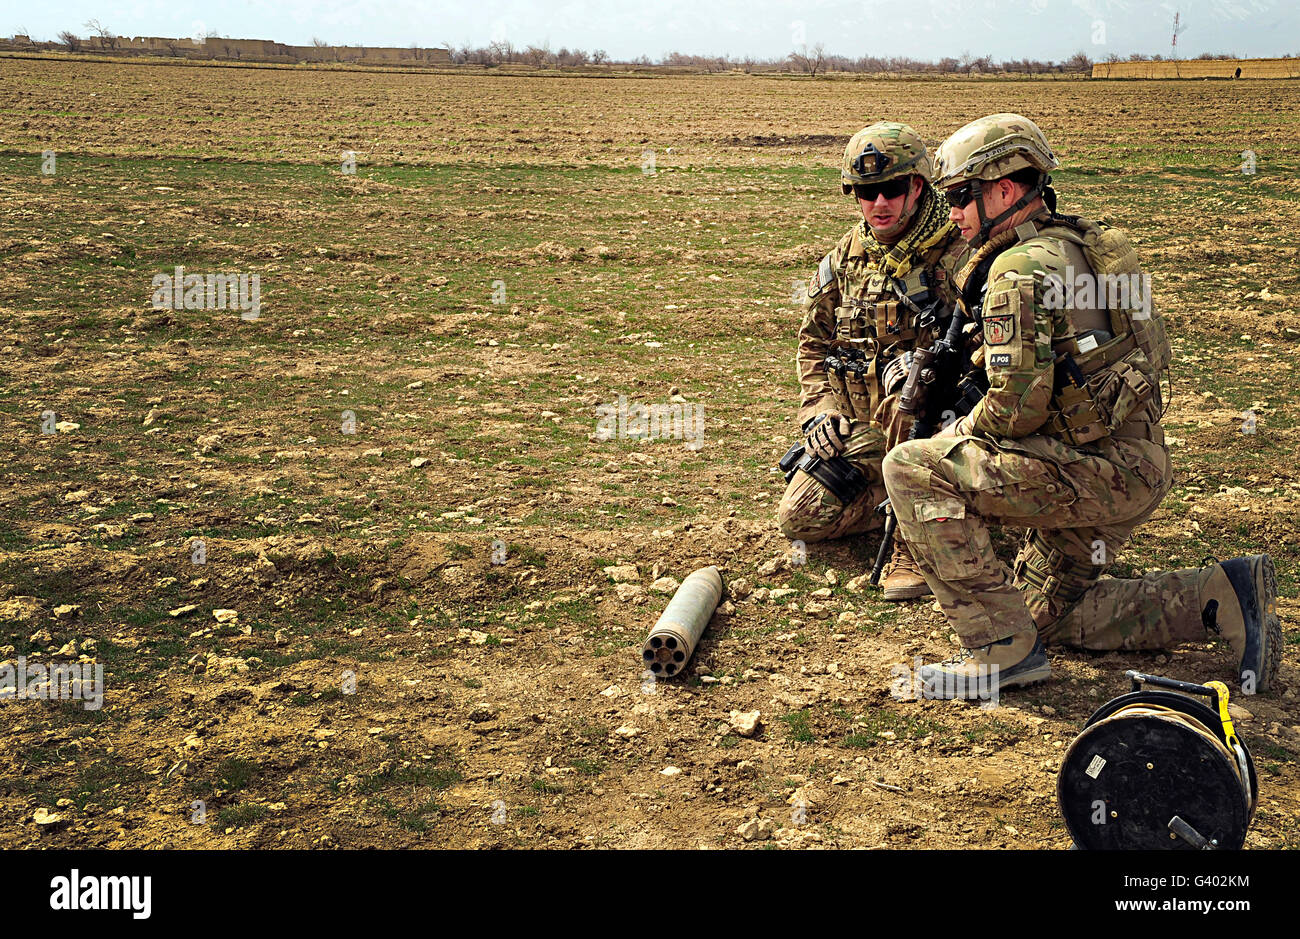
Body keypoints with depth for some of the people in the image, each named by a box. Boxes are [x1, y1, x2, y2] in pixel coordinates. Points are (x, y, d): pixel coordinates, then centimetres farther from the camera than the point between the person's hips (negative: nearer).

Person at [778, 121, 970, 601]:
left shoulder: (957, 254, -11)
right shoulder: (847, 256, 6)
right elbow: (814, 340, 15)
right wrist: (820, 409, 1)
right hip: (857, 426, 6)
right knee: (800, 517, -8)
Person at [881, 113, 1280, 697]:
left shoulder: (1022, 269, -17)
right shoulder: (1079, 244, 16)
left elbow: (1018, 406, -22)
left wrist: (953, 436, -2)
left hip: (1098, 469, -10)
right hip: (1137, 464, 10)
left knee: (911, 470, -15)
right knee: (1046, 611, 22)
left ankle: (1002, 648, -12)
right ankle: (1223, 597, 14)